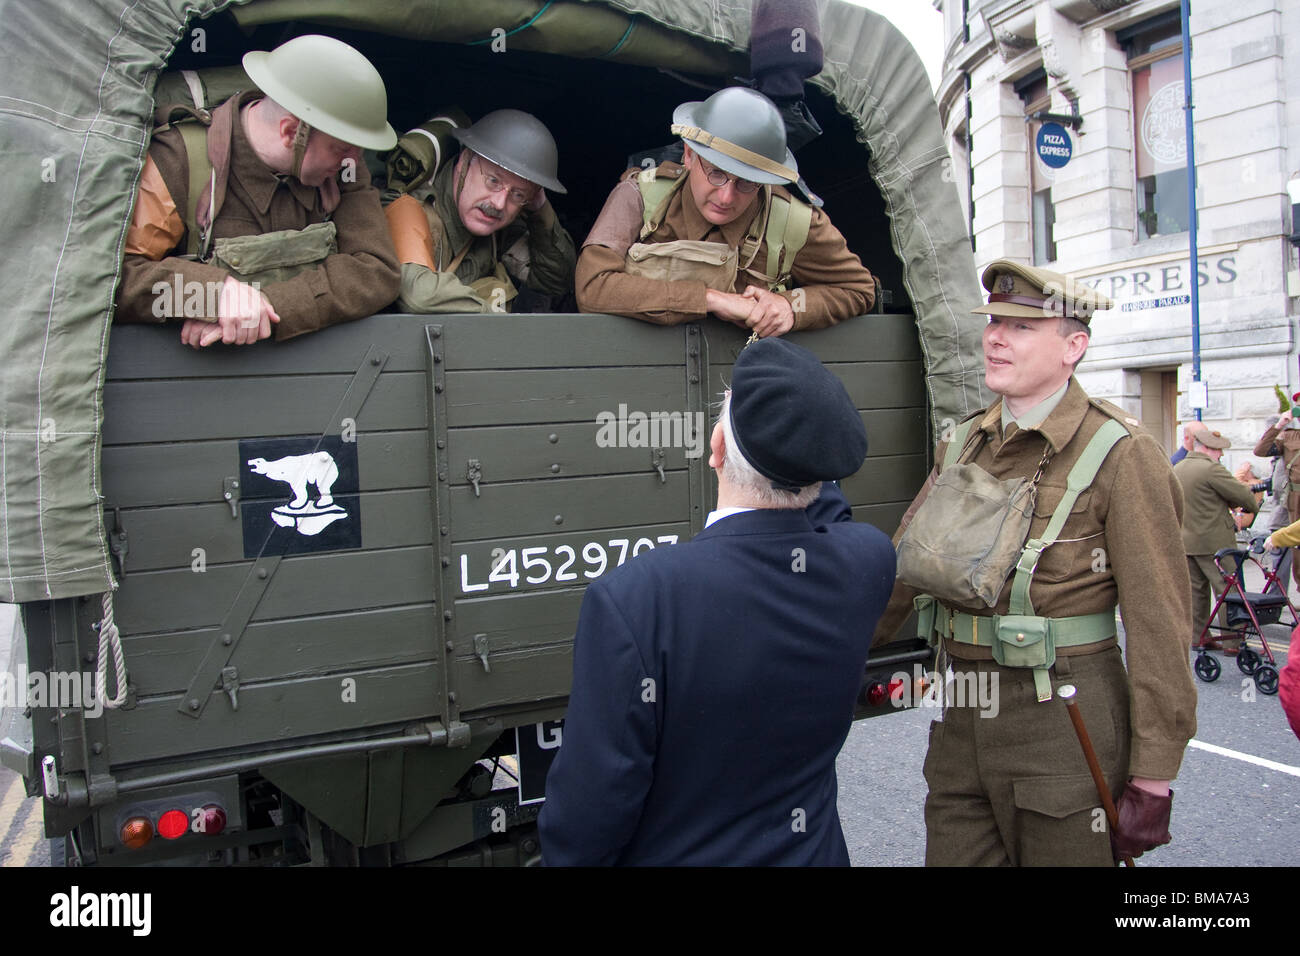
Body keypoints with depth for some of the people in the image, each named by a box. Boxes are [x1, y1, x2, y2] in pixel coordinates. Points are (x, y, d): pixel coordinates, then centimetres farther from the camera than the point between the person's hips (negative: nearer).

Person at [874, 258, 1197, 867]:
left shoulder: (1121, 454, -10)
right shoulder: (963, 444, 8)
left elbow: (1158, 623, -13)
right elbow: (901, 567, 12)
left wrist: (1153, 782, -13)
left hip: (1062, 725, -5)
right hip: (961, 720, 6)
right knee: (953, 857, 13)